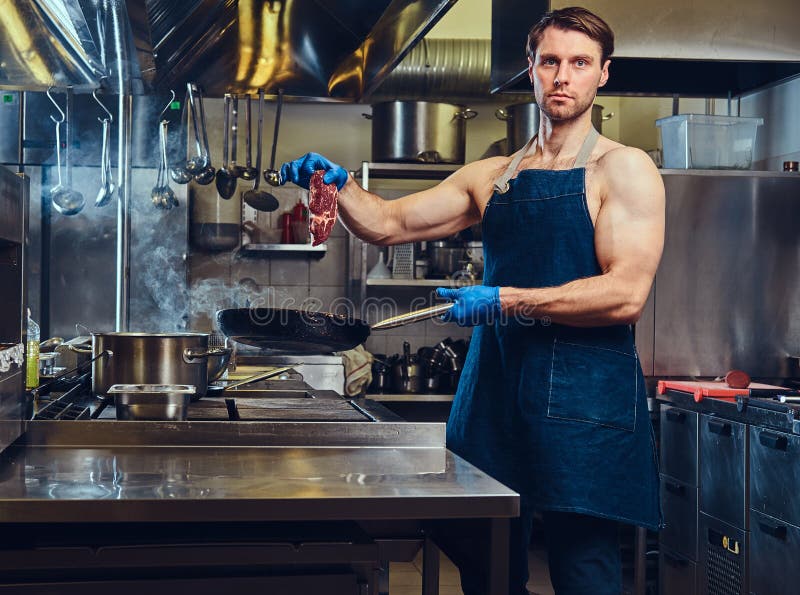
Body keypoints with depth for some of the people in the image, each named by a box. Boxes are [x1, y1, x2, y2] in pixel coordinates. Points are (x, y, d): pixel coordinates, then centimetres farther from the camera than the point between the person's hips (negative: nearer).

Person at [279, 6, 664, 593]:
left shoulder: (623, 169, -1)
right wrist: (339, 182, -5)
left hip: (584, 396, -5)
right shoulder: (491, 176, 15)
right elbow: (388, 224, 14)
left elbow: (626, 294, -13)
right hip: (495, 387, 5)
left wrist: (506, 301, -16)